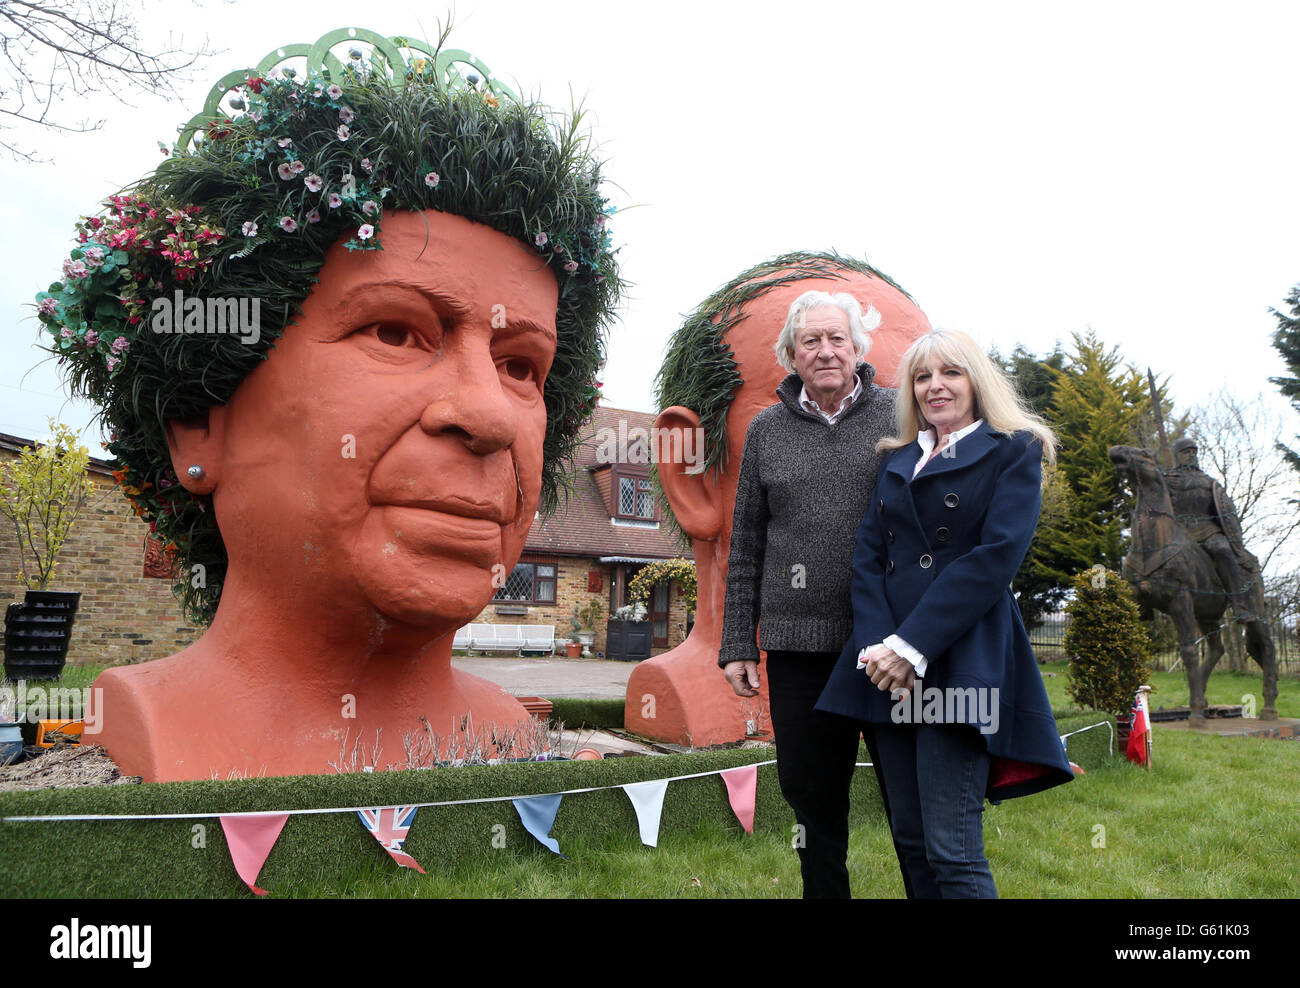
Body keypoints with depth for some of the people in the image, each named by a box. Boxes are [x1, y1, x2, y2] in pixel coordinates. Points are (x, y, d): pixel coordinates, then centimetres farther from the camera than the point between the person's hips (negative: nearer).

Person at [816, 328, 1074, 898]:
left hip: (959, 660, -5)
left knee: (952, 850, -9)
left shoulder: (1013, 452, 4)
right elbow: (867, 554, 8)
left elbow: (995, 557, -10)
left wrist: (912, 646, -16)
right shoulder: (897, 459, 20)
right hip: (888, 663, 6)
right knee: (910, 840, 11)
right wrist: (876, 645, -9)